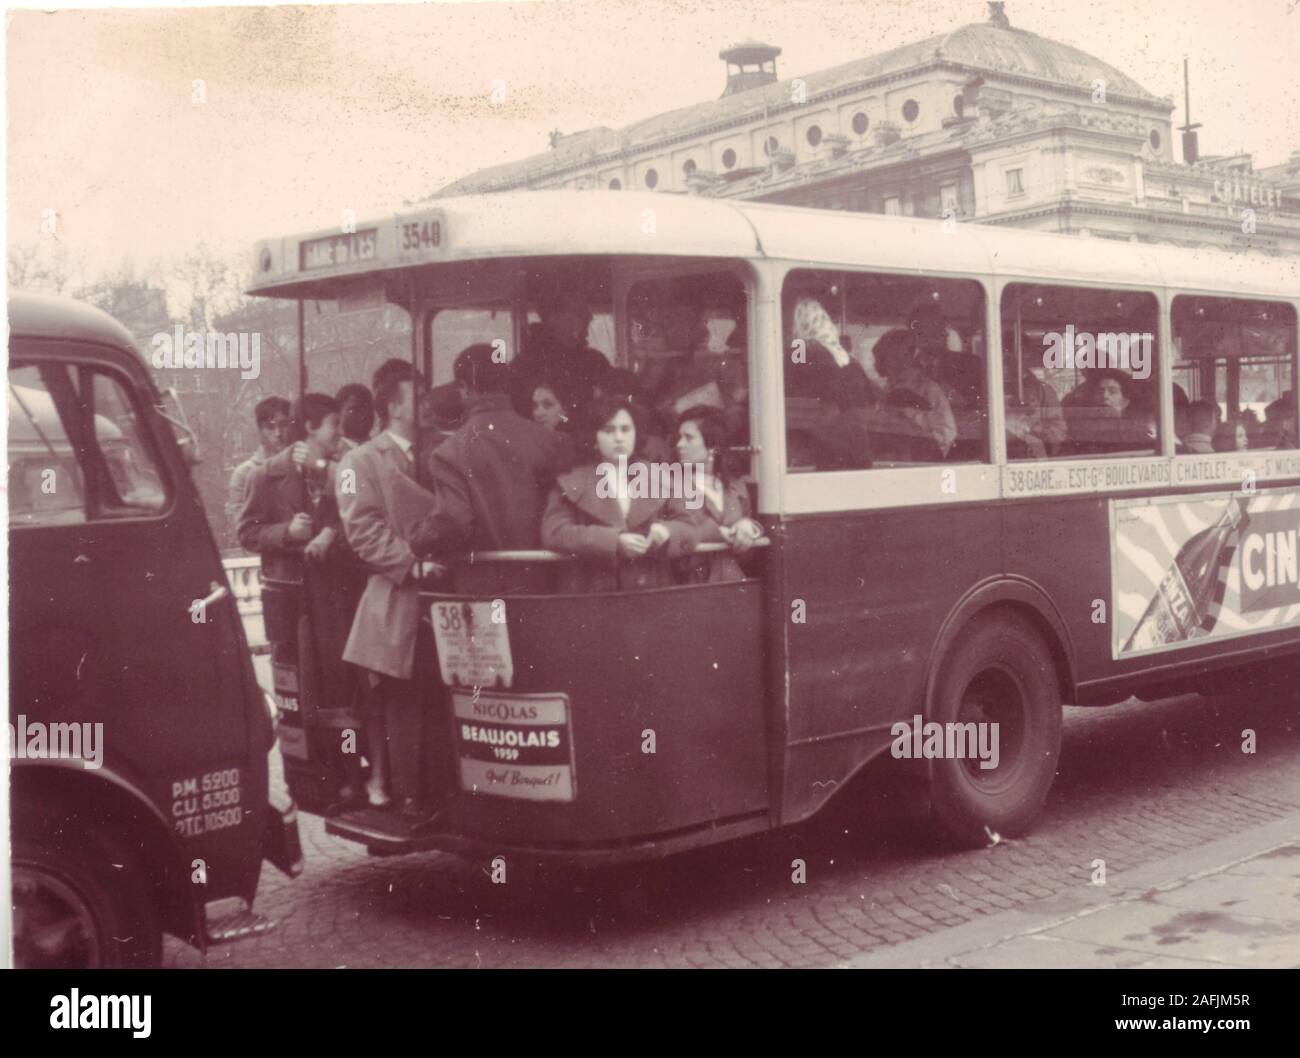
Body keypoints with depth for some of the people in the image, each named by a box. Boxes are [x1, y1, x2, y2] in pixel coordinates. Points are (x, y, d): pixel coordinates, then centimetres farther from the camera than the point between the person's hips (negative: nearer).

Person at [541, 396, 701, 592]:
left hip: (650, 591, 2)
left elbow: (689, 527, 12)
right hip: (591, 593, -2)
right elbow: (553, 532, -6)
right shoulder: (571, 482, 7)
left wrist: (666, 532, -13)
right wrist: (613, 542, -17)